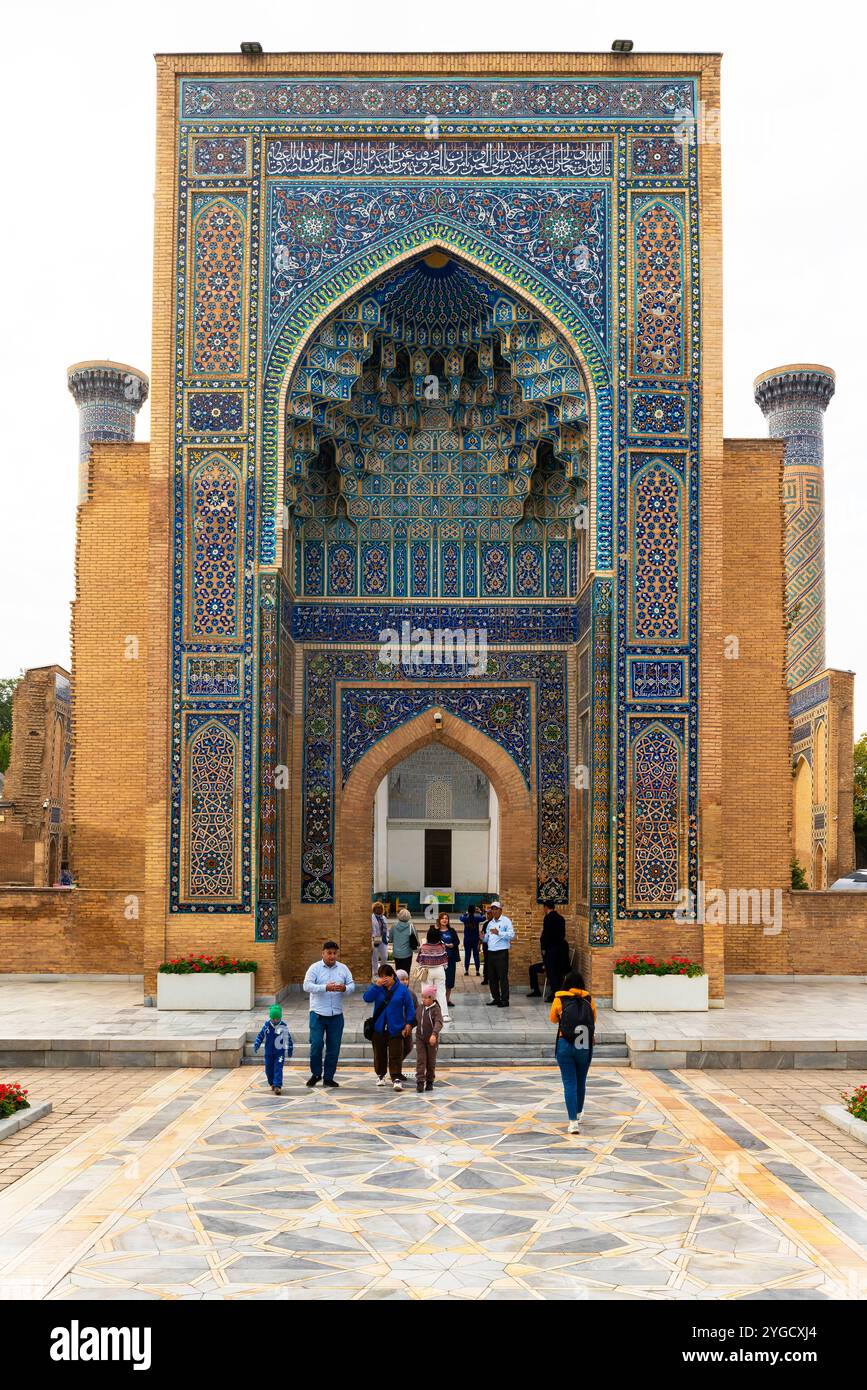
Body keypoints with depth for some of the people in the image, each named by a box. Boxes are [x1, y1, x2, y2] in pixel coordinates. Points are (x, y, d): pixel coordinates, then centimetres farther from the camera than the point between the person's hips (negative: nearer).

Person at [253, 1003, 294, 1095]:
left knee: (278, 1069, -11)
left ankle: (277, 1086, -13)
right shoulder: (266, 1025, -3)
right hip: (269, 1052, 3)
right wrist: (256, 1045, 1)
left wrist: (290, 1049, 7)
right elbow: (260, 1035, 8)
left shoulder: (283, 1027, -6)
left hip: (280, 1052, -3)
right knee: (269, 1069, 10)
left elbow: (288, 1038, 4)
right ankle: (272, 1083, 30)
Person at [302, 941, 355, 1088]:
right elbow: (306, 986, -13)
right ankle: (316, 1074, 16)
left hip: (336, 1015, 3)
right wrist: (325, 988, -26)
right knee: (316, 1044, -5)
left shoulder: (343, 968, 7)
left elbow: (352, 985, 4)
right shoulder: (315, 968, -3)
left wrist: (345, 988, -21)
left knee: (334, 1047, 5)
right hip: (318, 1014, -3)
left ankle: (329, 1078, 16)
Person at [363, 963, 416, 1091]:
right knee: (379, 1054, 14)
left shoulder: (402, 989, -4)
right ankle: (380, 1075, 31)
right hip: (379, 1028, 2)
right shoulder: (376, 987, 0)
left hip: (395, 1028, -2)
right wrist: (376, 986, -25)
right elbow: (367, 998, -16)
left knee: (396, 1055, -5)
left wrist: (409, 1023, -2)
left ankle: (396, 1078, -4)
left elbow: (409, 1007, 2)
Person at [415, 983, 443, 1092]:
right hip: (420, 1038, 4)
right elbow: (416, 1020, 16)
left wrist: (434, 1034, -42)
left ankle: (429, 1081, 21)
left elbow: (439, 1023, -28)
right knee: (420, 1060, -5)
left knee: (431, 1061, 8)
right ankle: (420, 1081, -7)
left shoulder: (436, 1009, -14)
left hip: (431, 1039, -3)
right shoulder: (420, 1008, 3)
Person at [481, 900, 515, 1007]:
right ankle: (496, 998, 20)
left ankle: (504, 1000, 0)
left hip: (501, 953, -7)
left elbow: (512, 935, -17)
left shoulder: (506, 921, -3)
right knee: (492, 977, 10)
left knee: (503, 977, -5)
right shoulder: (490, 923, 18)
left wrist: (499, 933, -26)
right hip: (491, 953, 7)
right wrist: (483, 937, 0)